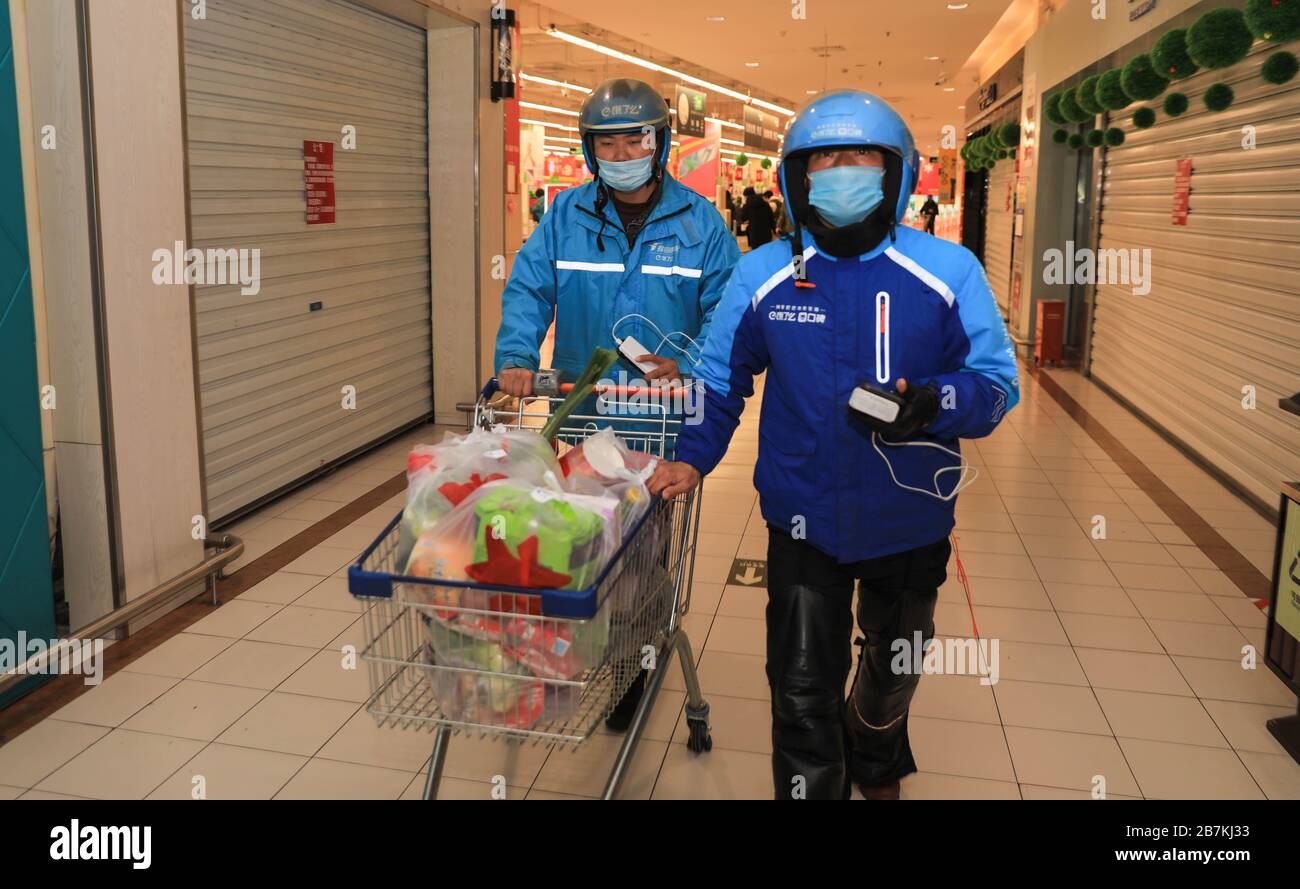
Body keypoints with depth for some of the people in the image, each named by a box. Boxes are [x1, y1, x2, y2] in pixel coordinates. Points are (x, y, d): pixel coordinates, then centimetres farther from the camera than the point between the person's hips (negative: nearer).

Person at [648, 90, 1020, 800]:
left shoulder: (948, 272, -9)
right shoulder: (762, 274, -4)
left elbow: (995, 383, -9)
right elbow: (719, 378, 6)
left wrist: (929, 404, -29)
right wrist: (692, 455, -6)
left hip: (910, 519, 1)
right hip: (803, 519, -1)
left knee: (894, 668, 25)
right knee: (804, 691, 3)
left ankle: (876, 768, 56)